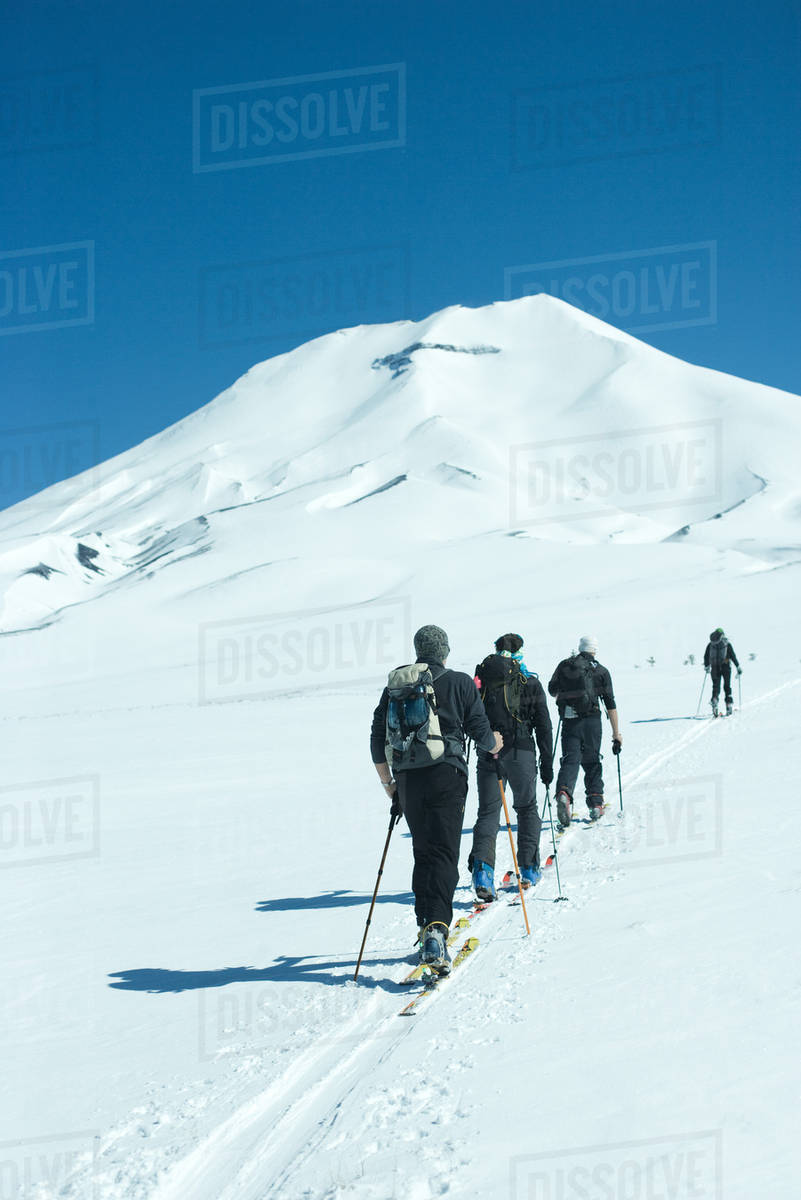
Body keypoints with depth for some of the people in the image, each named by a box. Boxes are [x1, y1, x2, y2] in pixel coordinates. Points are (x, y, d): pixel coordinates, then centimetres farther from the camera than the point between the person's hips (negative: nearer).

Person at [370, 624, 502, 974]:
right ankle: (436, 929, -26)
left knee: (423, 853, 18)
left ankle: (426, 925, 20)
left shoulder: (395, 686, 13)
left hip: (407, 778, 4)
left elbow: (378, 736, 14)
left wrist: (387, 782, 24)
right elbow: (479, 729, 3)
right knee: (443, 854, -9)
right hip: (445, 775, -4)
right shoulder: (459, 683, 1)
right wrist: (493, 744, 26)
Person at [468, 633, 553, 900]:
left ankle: (482, 867, -20)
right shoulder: (529, 683, 0)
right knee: (527, 809, 17)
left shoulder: (480, 679, 4)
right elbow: (544, 726, 1)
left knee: (487, 812, 2)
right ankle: (529, 870, 19)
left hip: (487, 755, 1)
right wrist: (547, 763, 6)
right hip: (521, 754, -1)